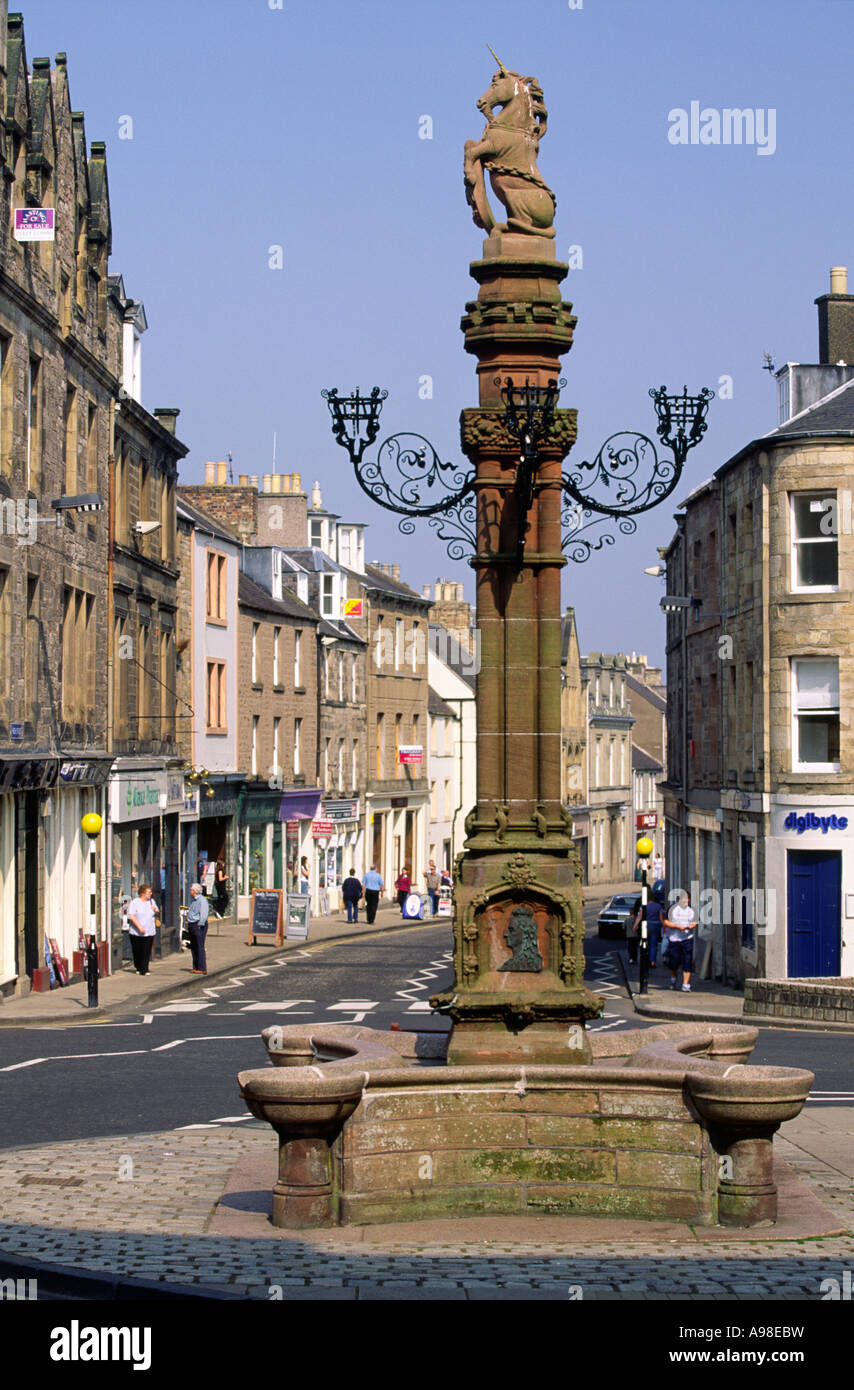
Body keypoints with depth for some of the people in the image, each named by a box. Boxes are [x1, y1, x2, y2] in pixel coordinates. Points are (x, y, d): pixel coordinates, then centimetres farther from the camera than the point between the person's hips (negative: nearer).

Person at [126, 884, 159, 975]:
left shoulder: (151, 901, 11)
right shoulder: (135, 902, -5)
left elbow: (157, 913, 20)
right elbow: (131, 916, -13)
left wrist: (155, 910, -5)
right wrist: (139, 927, -22)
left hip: (149, 932, 3)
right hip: (136, 933, -3)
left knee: (146, 952, -5)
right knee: (137, 951, 6)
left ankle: (144, 969, -3)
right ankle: (138, 968, 24)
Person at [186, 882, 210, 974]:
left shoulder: (202, 900, -13)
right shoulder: (194, 900, 19)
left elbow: (204, 914, -21)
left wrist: (199, 925, -22)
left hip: (199, 926, -10)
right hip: (192, 925, 10)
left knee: (199, 947, -9)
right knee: (193, 947, 12)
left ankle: (202, 969, -8)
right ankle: (195, 967, 18)